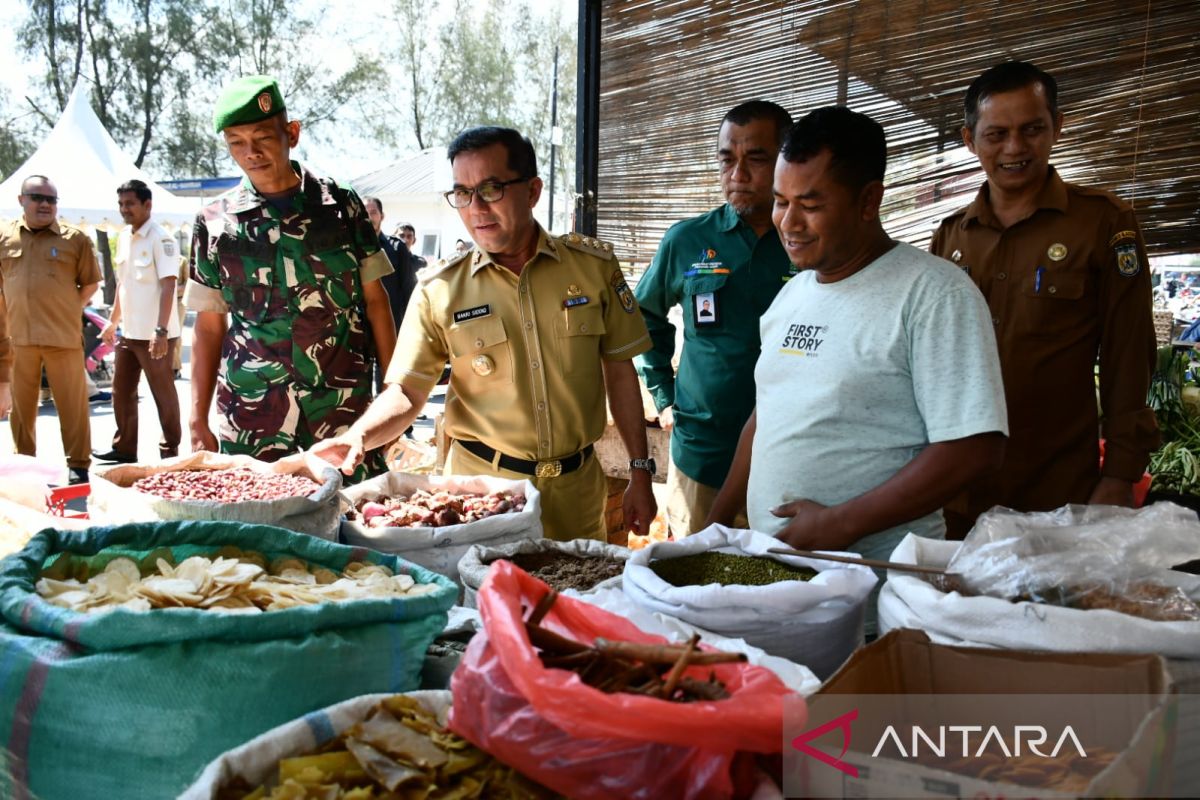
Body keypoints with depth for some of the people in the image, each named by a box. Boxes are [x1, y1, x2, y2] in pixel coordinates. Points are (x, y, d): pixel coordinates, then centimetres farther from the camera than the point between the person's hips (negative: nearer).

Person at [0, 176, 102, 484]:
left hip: (63, 337, -2)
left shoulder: (75, 238, 2)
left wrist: (69, 311, 1)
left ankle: (78, 465, 9)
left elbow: (90, 284, 6)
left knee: (72, 403, 0)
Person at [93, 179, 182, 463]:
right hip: (128, 332, 8)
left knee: (163, 394, 2)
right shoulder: (124, 237, 11)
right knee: (121, 392, 14)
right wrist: (113, 321, 22)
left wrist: (161, 331, -25)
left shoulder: (160, 239, -13)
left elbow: (168, 286, -19)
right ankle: (124, 449, 26)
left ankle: (170, 452, 12)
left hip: (154, 334, -8)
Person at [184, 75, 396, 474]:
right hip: (250, 418, 1)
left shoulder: (341, 205, 3)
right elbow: (209, 325, 8)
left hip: (344, 410, 0)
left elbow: (374, 299, 7)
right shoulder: (215, 222, 5)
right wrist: (198, 422, 4)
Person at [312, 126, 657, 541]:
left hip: (576, 488, 2)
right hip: (482, 485, -1)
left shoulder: (594, 265, -3)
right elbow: (406, 392, -6)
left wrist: (641, 472, 1)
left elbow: (619, 371, 2)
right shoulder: (438, 293, -6)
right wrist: (359, 435, -26)